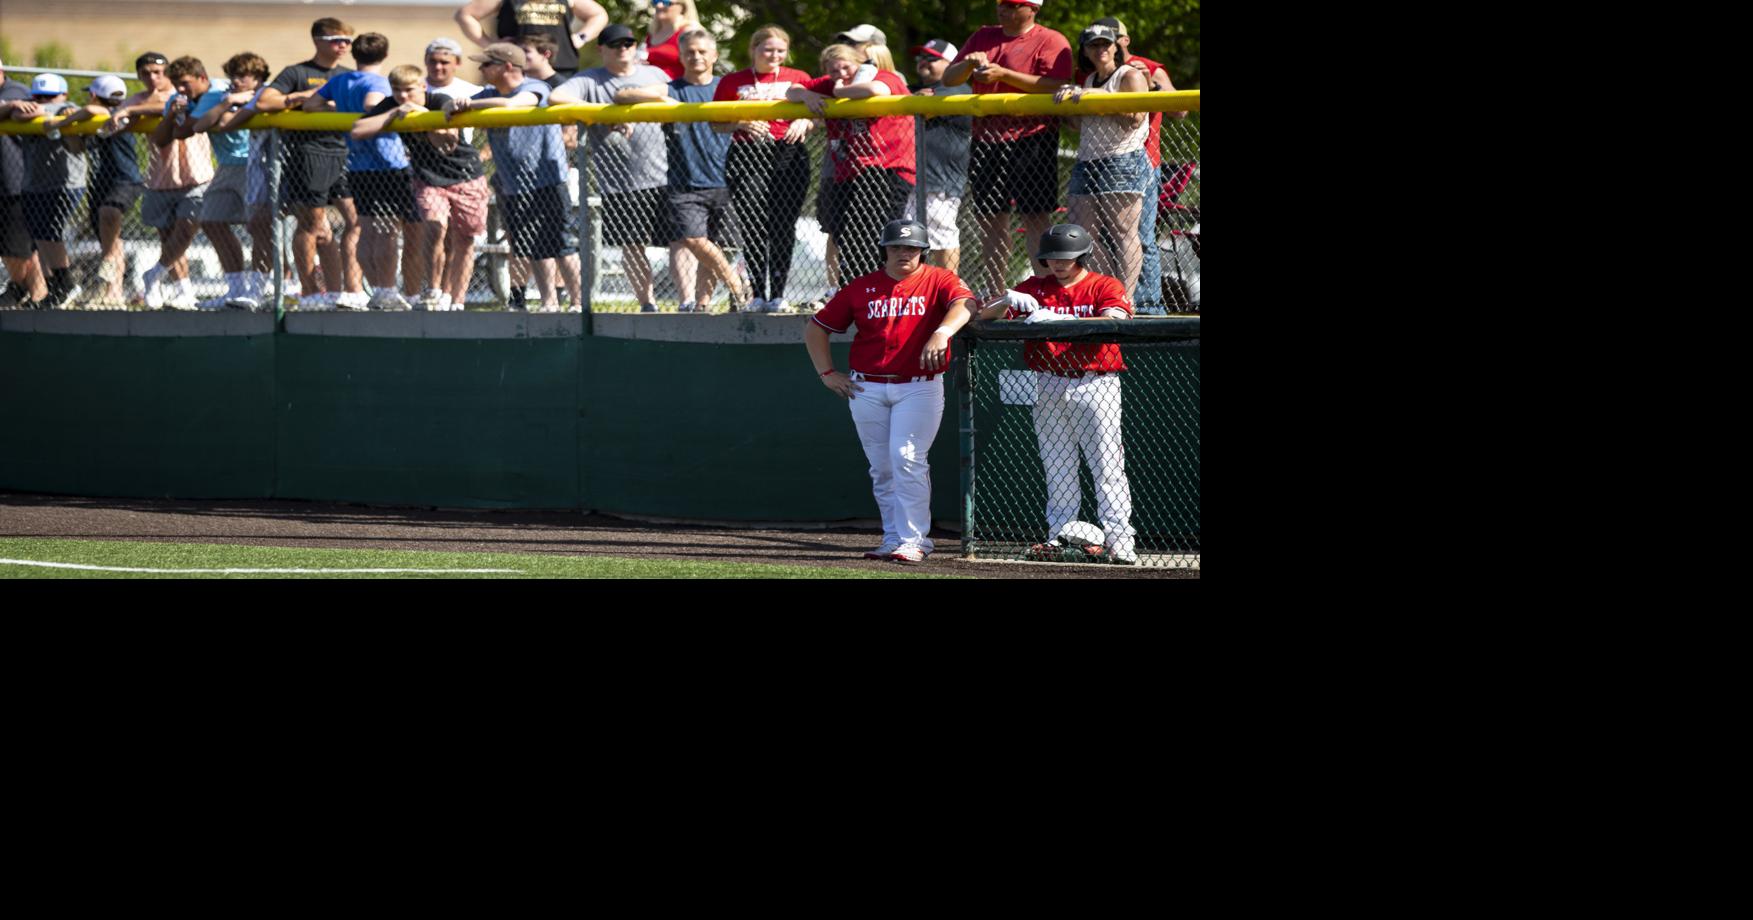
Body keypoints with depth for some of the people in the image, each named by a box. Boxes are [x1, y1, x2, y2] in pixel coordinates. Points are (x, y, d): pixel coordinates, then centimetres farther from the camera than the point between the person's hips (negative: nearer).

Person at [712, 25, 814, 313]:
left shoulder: (799, 79, 12)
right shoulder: (732, 83, 9)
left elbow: (815, 119, 16)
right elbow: (716, 124, 10)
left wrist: (804, 123, -7)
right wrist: (742, 124, -8)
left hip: (789, 157, 1)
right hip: (748, 157, -1)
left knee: (783, 227, -1)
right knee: (751, 226, -7)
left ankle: (778, 294, 3)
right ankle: (758, 295, -4)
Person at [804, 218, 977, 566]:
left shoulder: (939, 281, 0)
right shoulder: (862, 288, 8)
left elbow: (965, 303, -21)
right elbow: (816, 328, 15)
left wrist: (942, 333, -40)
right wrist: (827, 374, 6)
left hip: (920, 389, -4)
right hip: (867, 390, 4)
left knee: (907, 458, -16)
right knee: (882, 468, 7)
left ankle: (913, 541, -14)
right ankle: (894, 540, 16)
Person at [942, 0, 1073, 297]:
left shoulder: (1051, 42, -2)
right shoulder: (983, 37, 17)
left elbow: (1055, 86, -17)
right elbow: (949, 79, 16)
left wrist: (1003, 74, -19)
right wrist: (970, 64, -7)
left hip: (1031, 137, -6)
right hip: (985, 139, 6)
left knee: (1036, 217, -10)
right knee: (991, 219, 8)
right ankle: (992, 295, 13)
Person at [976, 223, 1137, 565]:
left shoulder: (1106, 287, 1)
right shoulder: (1034, 289, 11)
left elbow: (1113, 320, -20)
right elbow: (985, 317, 4)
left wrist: (1060, 319, -31)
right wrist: (1008, 301, -20)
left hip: (1095, 384, -4)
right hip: (1050, 386, 4)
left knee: (1106, 463, -8)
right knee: (1057, 466, 5)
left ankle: (1118, 538, -10)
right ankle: (1059, 536, 8)